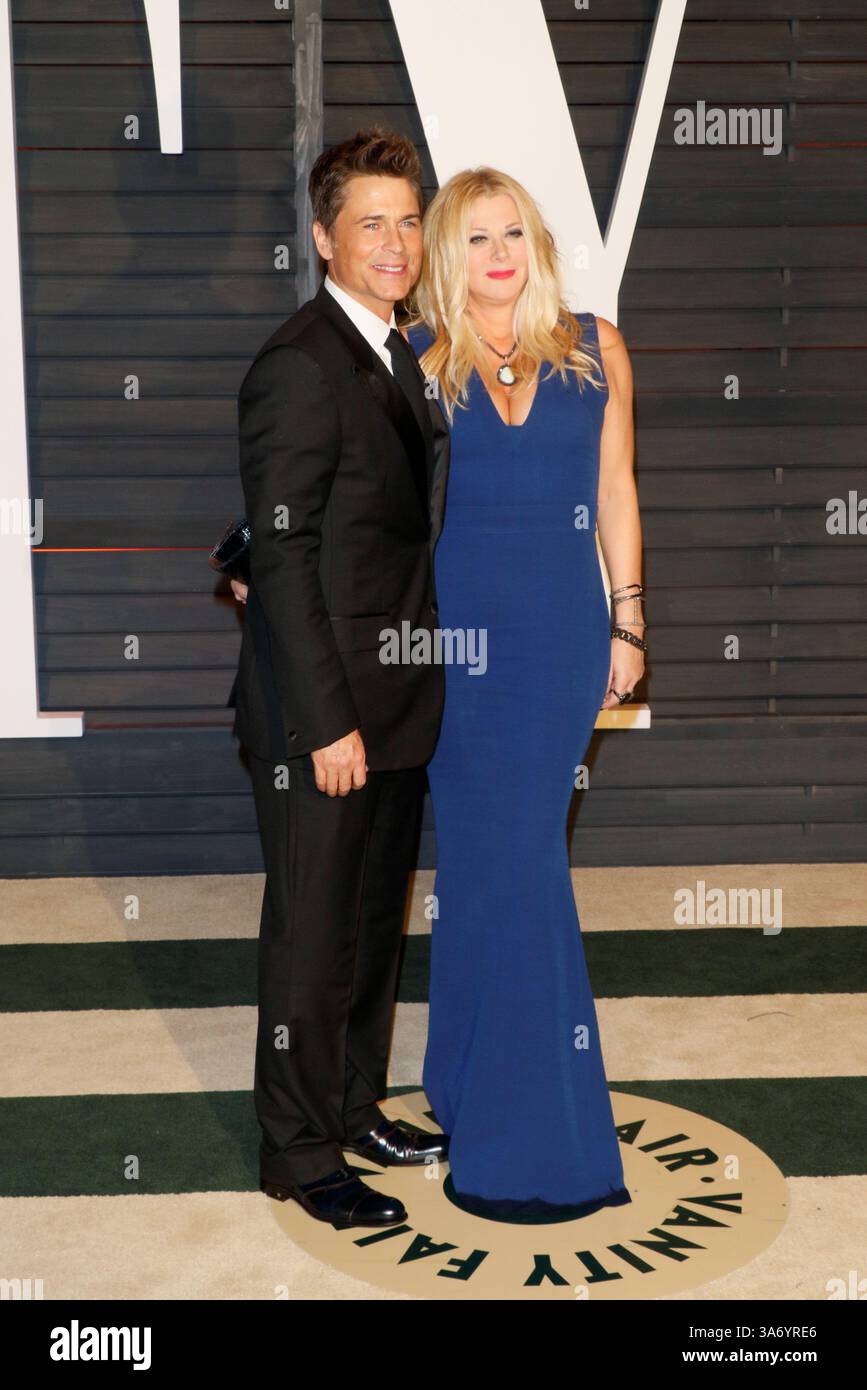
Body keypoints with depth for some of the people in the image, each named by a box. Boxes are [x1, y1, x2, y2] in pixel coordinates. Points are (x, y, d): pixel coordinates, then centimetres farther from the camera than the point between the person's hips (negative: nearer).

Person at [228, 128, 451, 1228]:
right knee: (313, 937, 4)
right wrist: (328, 721, -21)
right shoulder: (298, 366, -16)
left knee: (376, 922, 19)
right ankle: (301, 1154, 21)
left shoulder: (398, 357, 12)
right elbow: (282, 558, -20)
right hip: (320, 717, -9)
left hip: (396, 706, 9)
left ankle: (355, 1107, 37)